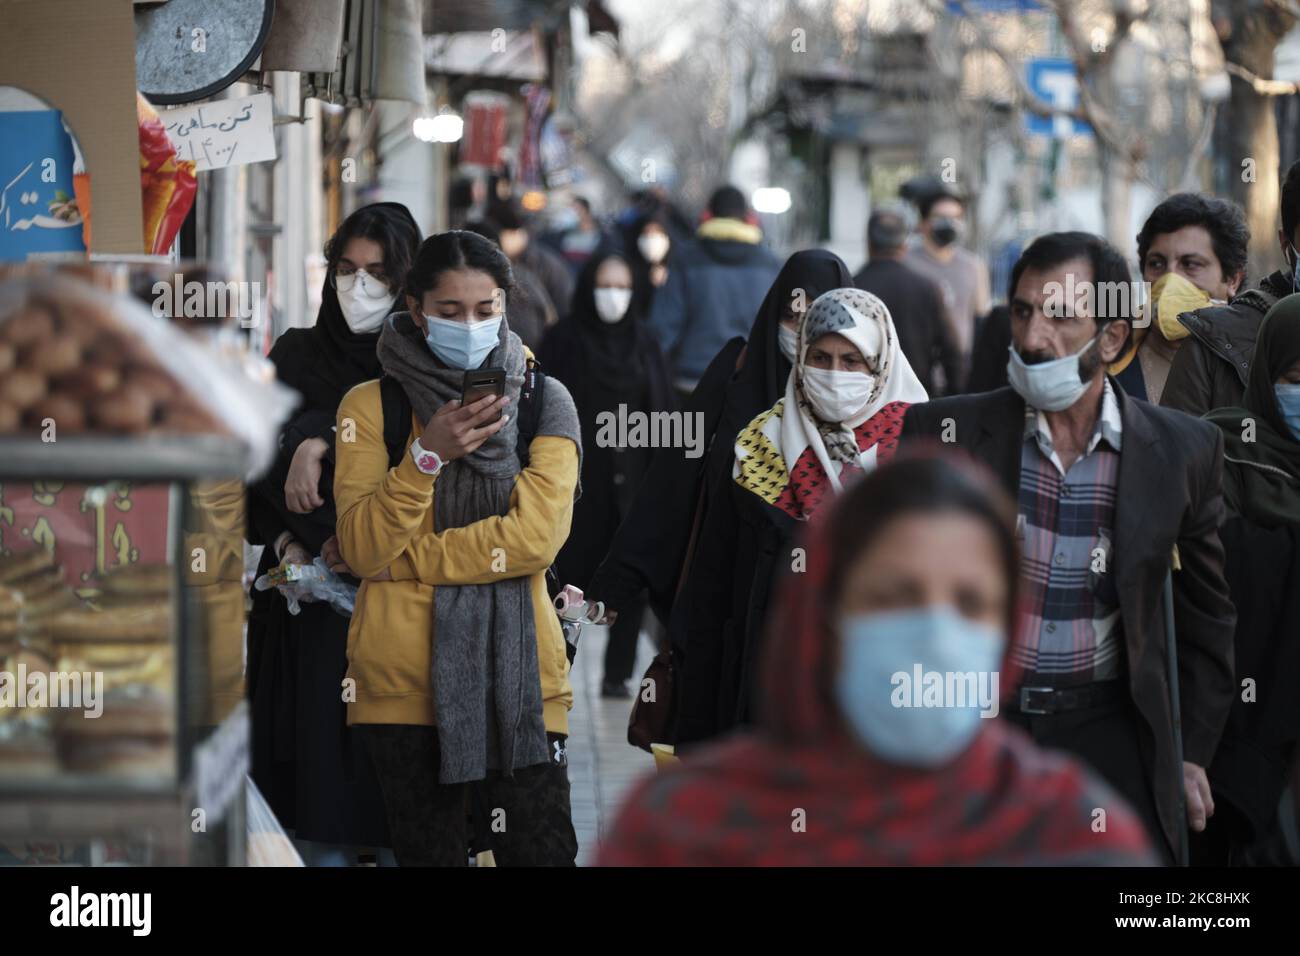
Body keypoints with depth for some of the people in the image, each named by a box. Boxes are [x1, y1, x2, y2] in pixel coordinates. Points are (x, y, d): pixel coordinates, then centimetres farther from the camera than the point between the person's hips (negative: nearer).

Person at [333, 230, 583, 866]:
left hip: (518, 671, 0)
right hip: (405, 675, 0)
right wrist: (426, 455, -16)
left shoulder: (543, 401, 6)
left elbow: (536, 537, -7)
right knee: (427, 853, 5)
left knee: (541, 851, -6)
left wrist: (403, 559, -7)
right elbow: (361, 549, -4)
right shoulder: (371, 405, 6)